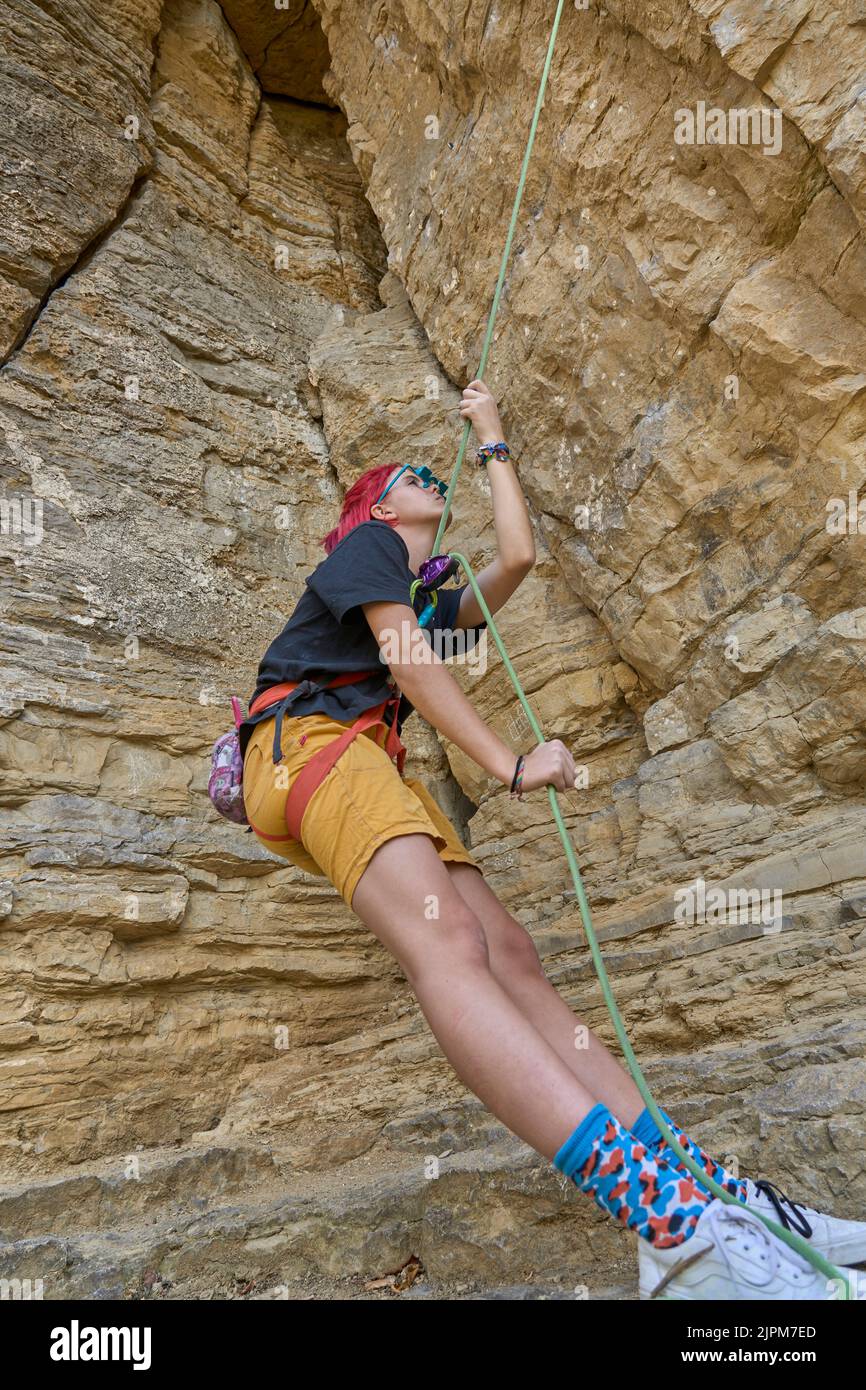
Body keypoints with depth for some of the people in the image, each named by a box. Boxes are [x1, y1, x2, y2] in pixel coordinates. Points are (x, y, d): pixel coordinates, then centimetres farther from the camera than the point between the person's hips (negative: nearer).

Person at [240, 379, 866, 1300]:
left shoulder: (430, 599, 36)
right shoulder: (366, 544, 13)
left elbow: (517, 555, 27)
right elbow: (405, 659, -1)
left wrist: (492, 443, 41)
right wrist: (512, 766, -4)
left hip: (372, 772, 8)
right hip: (311, 740, -8)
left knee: (509, 957, -10)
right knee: (446, 942, -31)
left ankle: (706, 1189, -15)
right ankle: (671, 1225, -47)